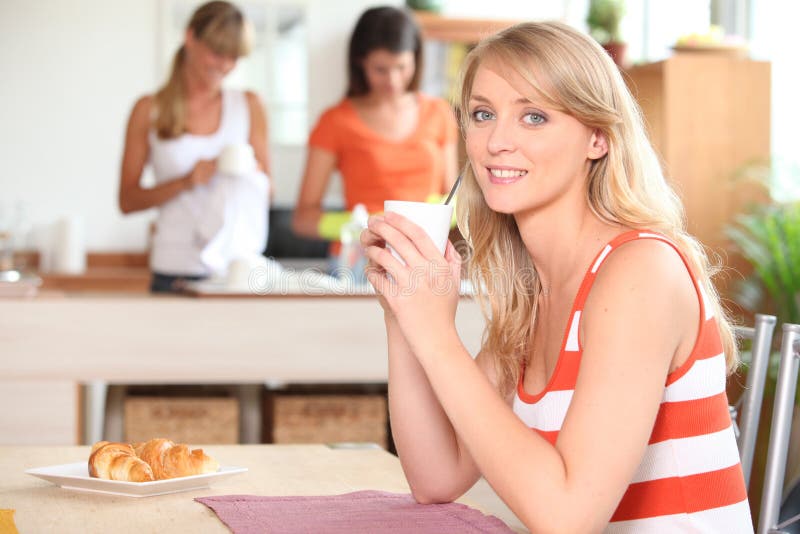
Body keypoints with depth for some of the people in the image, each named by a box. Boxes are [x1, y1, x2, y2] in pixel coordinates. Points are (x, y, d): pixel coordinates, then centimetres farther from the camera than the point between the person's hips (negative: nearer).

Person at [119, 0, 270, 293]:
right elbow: (127, 200, 3)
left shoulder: (248, 106, 11)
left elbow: (267, 191, 14)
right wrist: (185, 183, -11)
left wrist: (250, 174, -8)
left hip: (237, 266, 2)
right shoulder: (150, 111, 5)